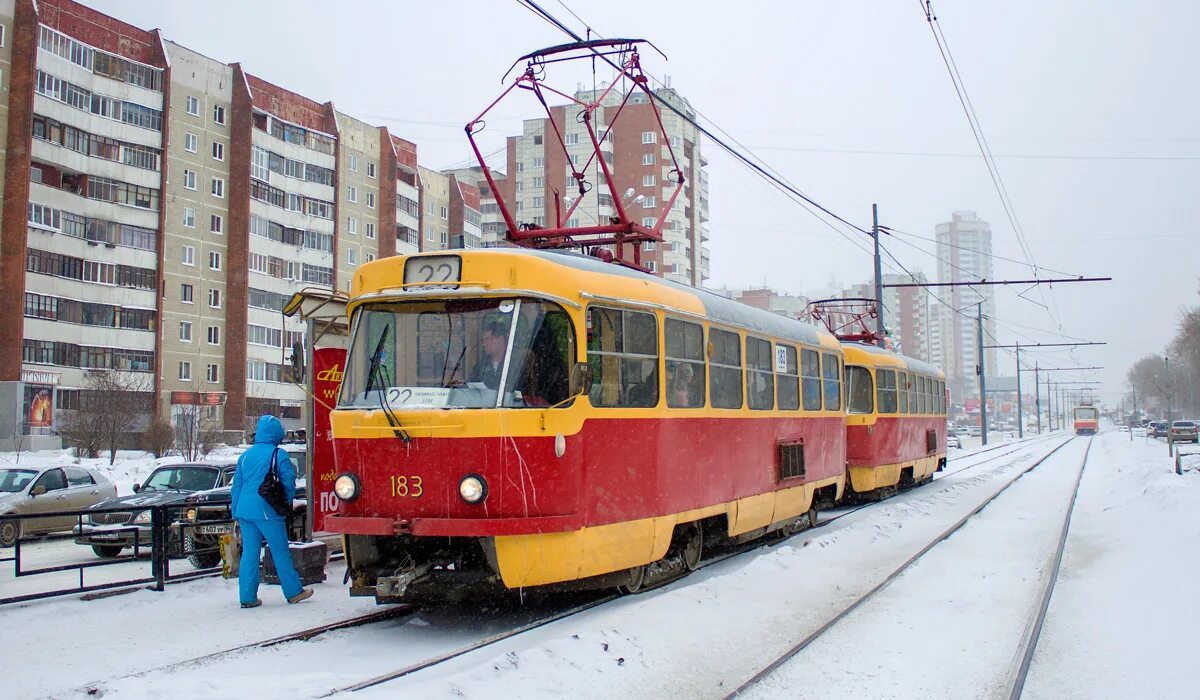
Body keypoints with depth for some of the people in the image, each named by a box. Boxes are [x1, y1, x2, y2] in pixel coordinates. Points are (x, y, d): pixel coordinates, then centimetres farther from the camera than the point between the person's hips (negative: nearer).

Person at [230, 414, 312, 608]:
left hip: (245, 510, 5)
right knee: (280, 552, 5)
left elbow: (237, 486, 15)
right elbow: (289, 485, -3)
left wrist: (236, 513, 21)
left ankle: (247, 597, 6)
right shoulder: (279, 456, -6)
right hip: (267, 511, -5)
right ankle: (293, 592, 14)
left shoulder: (245, 456, 11)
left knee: (249, 553, 7)